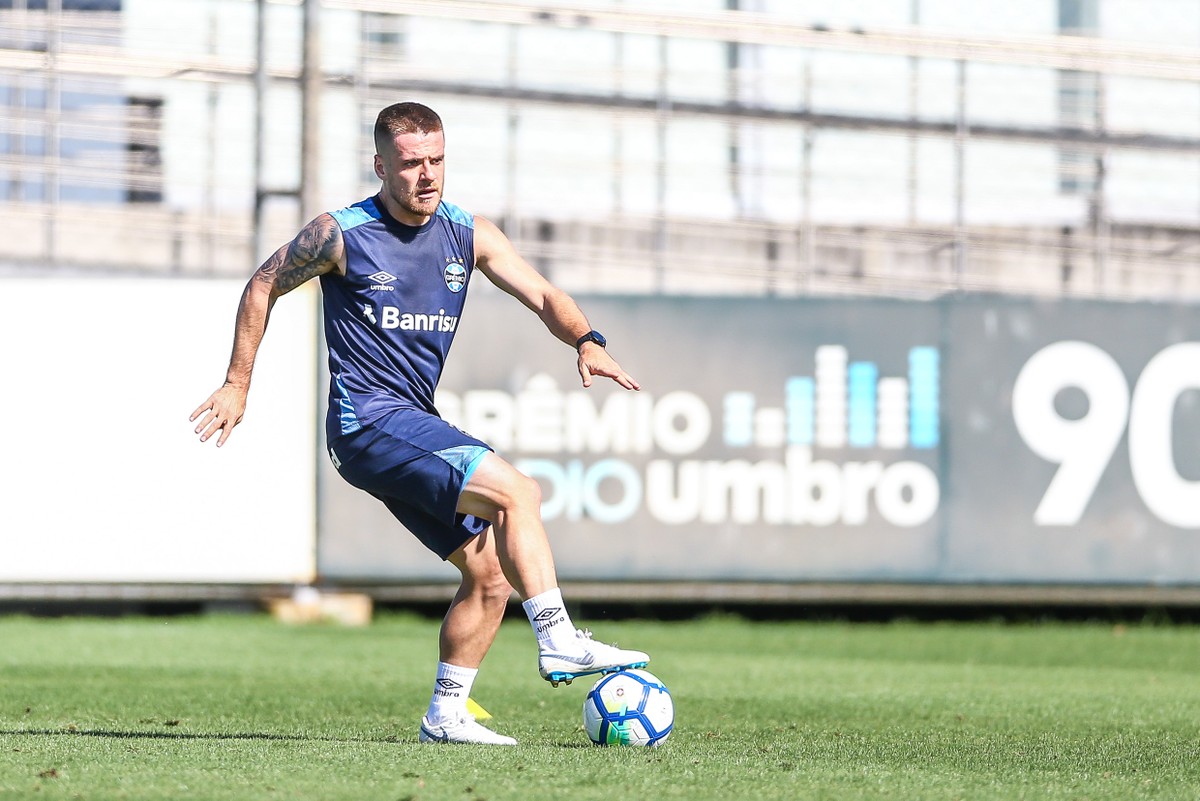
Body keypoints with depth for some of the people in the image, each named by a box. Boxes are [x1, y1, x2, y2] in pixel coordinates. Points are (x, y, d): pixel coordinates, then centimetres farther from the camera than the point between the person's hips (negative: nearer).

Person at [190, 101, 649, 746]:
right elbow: (263, 287, 6)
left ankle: (445, 715, 13)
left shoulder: (468, 234, 7)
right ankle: (559, 641, -24)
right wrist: (236, 386, 6)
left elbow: (542, 296, 1)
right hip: (367, 422, -7)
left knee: (491, 569, 4)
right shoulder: (342, 234, -7)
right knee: (517, 492, -23)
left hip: (415, 428, 7)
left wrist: (586, 340, -20)